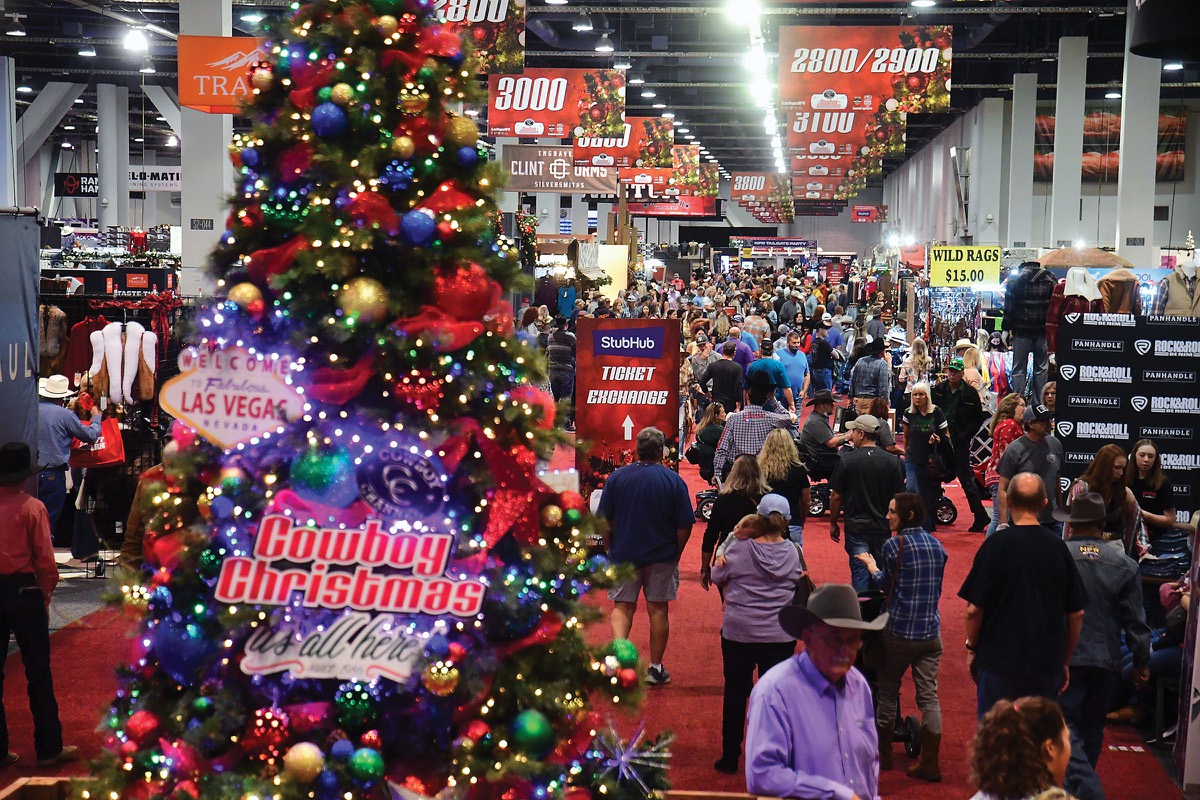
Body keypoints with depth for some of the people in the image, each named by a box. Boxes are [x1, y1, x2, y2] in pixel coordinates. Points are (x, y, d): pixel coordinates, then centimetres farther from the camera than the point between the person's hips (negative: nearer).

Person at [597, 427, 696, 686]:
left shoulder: (617, 477, -4)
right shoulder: (674, 480, -7)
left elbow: (604, 520, -1)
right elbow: (684, 526, -7)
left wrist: (611, 548, 12)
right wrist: (676, 554, 8)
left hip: (623, 555, 1)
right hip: (662, 556, 0)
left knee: (622, 606, 9)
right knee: (658, 609, 9)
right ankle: (656, 668, 15)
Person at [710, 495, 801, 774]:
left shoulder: (740, 547, -12)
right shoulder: (793, 552, -4)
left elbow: (717, 577, 2)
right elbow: (797, 584, 9)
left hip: (739, 633, -1)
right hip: (780, 635, 1)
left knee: (735, 692, 11)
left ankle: (730, 757, 18)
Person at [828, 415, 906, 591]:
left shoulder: (847, 460, -9)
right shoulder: (892, 461, -1)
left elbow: (836, 496, -5)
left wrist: (833, 523, 7)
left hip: (856, 526, -3)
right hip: (883, 527, 3)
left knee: (859, 571, 0)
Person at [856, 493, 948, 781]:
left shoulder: (894, 545, -12)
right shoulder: (937, 545, 5)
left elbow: (885, 584, 0)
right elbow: (936, 587, 14)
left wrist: (871, 565, 18)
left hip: (900, 631, -4)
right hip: (931, 633, 4)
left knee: (888, 692, 13)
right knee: (929, 696, 5)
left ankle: (883, 755, 24)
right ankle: (930, 763, 4)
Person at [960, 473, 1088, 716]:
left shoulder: (997, 544, -10)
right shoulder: (1058, 547, 1)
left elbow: (974, 609, -9)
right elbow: (1077, 614, 5)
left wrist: (971, 648, 7)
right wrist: (1065, 660, 16)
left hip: (999, 661, -3)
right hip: (1047, 666, 3)